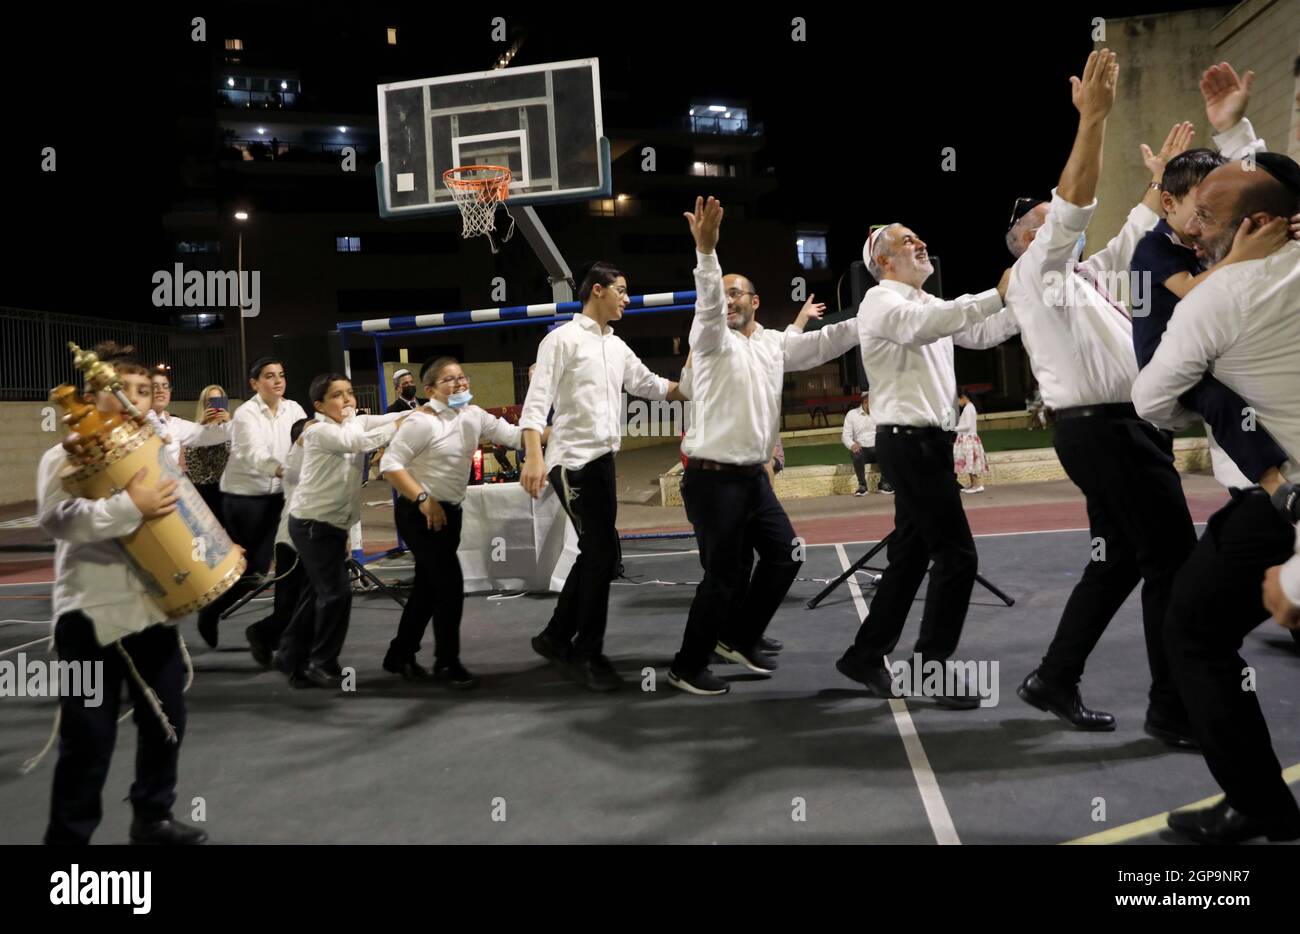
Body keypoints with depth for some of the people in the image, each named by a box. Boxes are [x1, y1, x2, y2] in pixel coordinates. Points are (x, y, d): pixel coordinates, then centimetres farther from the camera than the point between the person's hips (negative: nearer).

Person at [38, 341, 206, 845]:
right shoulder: (65, 456, -7)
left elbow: (177, 515, 21)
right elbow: (55, 517, -24)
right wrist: (130, 507, -31)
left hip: (154, 609, 6)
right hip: (90, 616, -6)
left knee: (166, 722, 15)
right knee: (89, 740, 1)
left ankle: (153, 819, 34)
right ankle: (69, 835, 20)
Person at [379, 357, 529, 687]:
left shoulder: (473, 415, 4)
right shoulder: (422, 422, -16)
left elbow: (514, 435, -2)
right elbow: (390, 463, -19)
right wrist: (424, 500, -24)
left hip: (450, 511, 8)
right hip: (420, 513, -8)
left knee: (428, 586, 14)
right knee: (450, 584, -8)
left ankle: (400, 655, 28)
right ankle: (446, 663, 6)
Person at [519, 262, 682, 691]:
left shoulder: (618, 347, 16)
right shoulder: (563, 338, -7)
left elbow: (651, 385, 25)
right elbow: (537, 399, -15)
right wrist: (533, 456, -26)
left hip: (603, 459, 8)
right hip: (574, 460, -8)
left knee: (596, 554, 11)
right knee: (603, 555, -8)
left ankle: (556, 637, 25)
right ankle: (587, 655, 6)